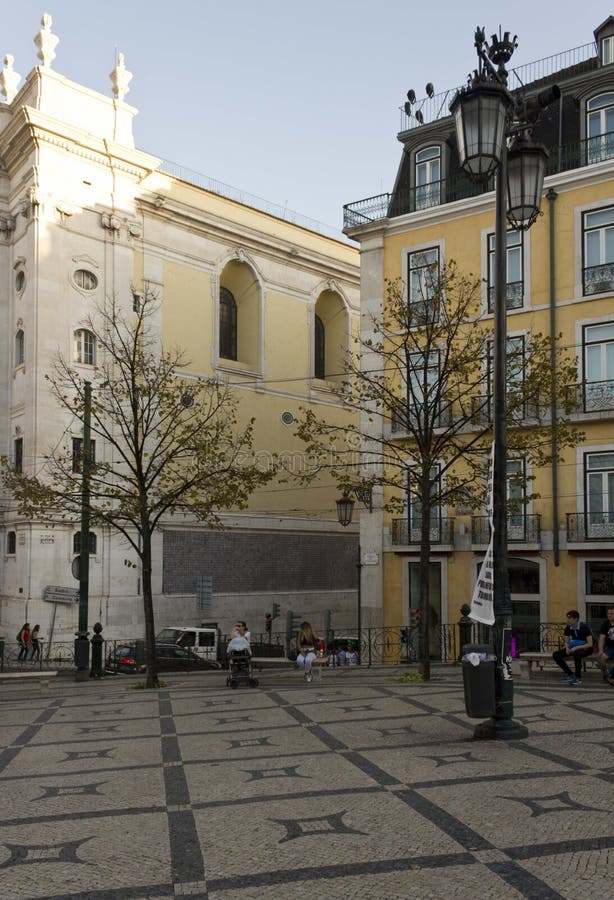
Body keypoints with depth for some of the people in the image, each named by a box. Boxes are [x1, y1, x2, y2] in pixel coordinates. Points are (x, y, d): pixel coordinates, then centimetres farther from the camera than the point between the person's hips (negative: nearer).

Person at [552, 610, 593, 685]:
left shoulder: (584, 627, -20)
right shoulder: (568, 628, -3)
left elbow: (590, 644, -23)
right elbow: (566, 642, 8)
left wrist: (576, 648, -31)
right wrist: (567, 648, -15)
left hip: (586, 648, -6)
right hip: (574, 648, 6)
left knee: (576, 653, -41)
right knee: (556, 655, -13)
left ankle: (578, 677, -22)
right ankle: (570, 674, -2)